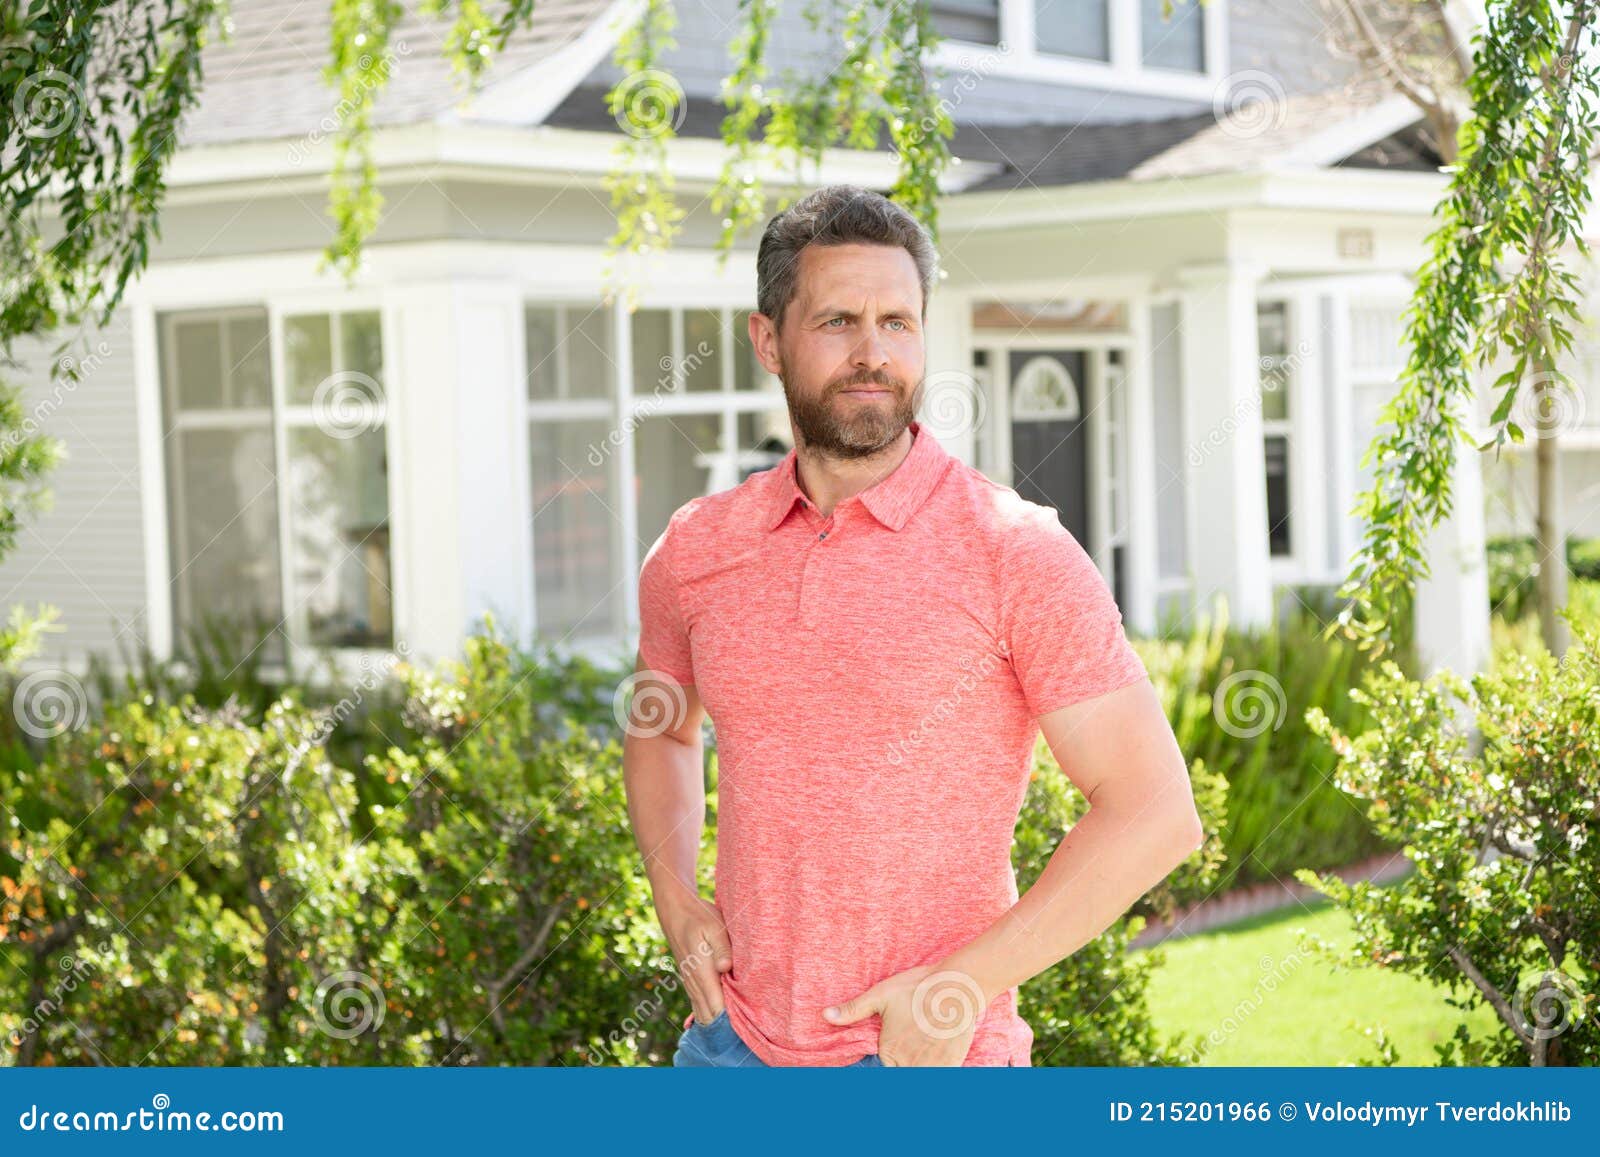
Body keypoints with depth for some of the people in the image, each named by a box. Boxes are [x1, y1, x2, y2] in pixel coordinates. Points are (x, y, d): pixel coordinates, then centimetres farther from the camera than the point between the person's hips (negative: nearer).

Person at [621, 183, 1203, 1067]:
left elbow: (1155, 813, -12)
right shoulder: (695, 550, 3)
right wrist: (675, 900, 6)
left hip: (923, 1059, -4)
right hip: (733, 1039, 4)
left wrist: (963, 986, -15)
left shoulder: (1015, 552, -10)